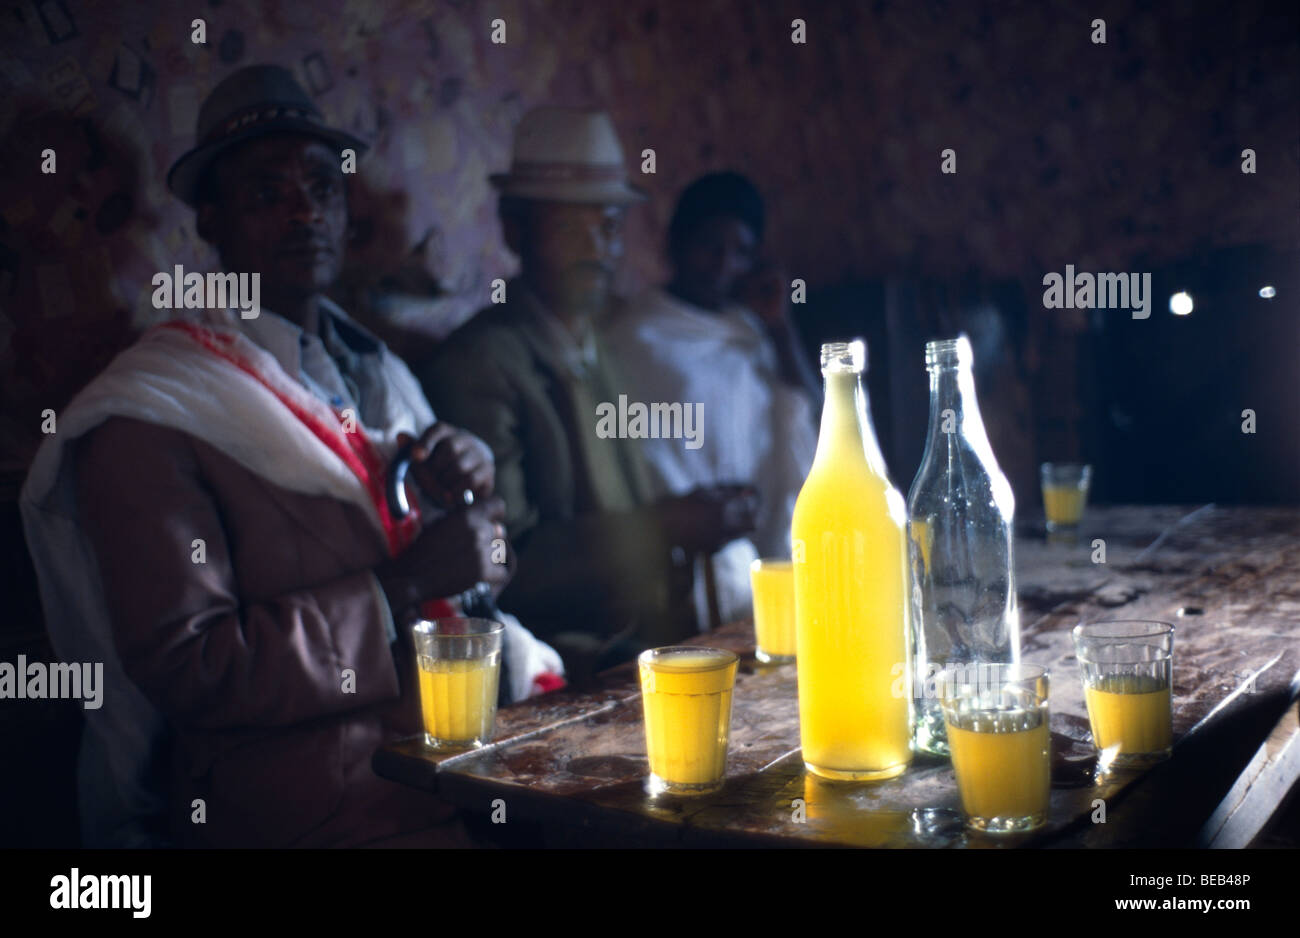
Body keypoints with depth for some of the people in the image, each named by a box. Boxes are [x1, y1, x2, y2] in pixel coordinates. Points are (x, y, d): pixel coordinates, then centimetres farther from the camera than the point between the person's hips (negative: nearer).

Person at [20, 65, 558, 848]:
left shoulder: (376, 371, 15)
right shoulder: (146, 421, -7)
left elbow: (487, 564, 19)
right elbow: (187, 667, -15)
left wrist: (469, 487, -3)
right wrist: (402, 591, -15)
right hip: (315, 812, -7)